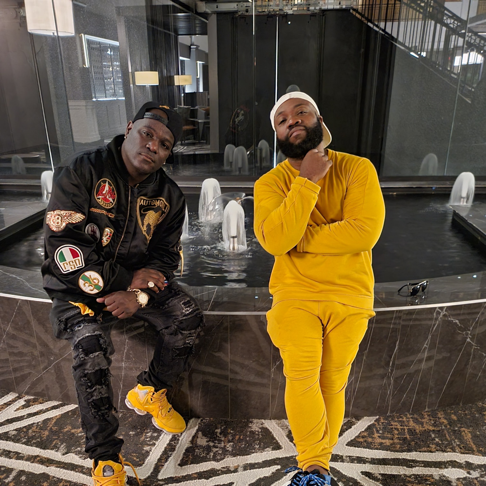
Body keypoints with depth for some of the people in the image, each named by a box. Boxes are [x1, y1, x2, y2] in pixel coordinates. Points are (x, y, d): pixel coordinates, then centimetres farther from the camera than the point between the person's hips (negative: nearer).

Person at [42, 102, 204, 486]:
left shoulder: (169, 197, 0)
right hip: (80, 286, -3)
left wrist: (139, 295, -19)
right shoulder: (81, 173, -14)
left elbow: (166, 257, 0)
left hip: (138, 279, 4)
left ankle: (149, 392, 10)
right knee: (91, 348, -28)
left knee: (188, 318, -17)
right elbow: (65, 251, -19)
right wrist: (128, 279, -19)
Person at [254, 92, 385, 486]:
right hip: (295, 295, 0)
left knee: (332, 384, 6)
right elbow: (275, 240, -19)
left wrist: (295, 240, -15)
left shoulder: (357, 169, -3)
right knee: (302, 373, -18)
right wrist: (308, 181, -21)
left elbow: (366, 231, -18)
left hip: (350, 297, 1)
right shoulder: (270, 183, -2)